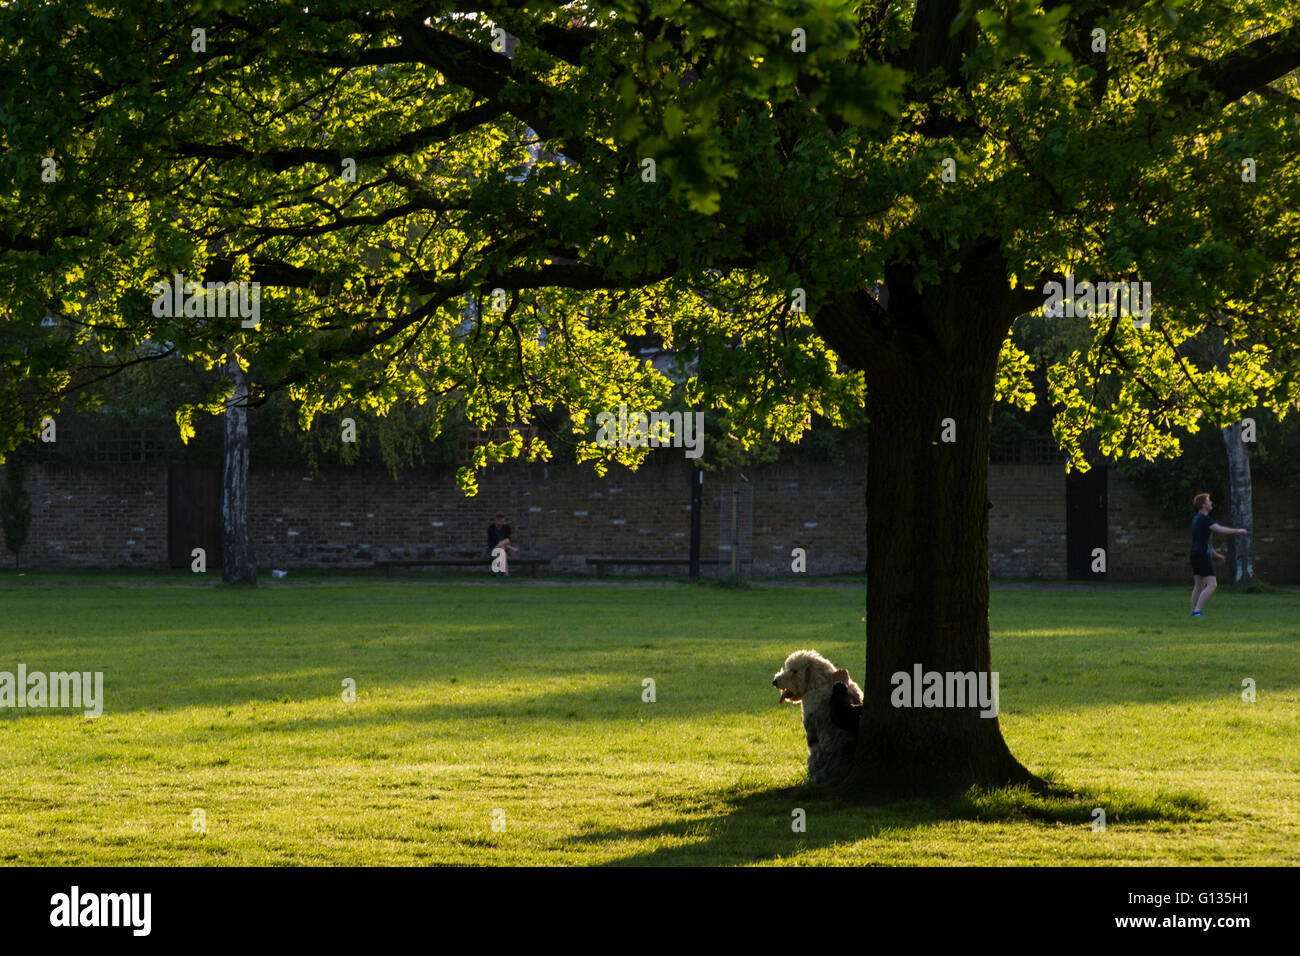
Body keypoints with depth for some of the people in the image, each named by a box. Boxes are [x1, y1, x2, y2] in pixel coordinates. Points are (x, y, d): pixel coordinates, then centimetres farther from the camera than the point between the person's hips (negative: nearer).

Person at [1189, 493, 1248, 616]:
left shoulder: (1196, 519, 17)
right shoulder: (1203, 519, -15)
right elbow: (1220, 529, -25)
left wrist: (1215, 554, 31)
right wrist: (1237, 531, -12)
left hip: (1196, 555, 10)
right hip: (1202, 556, -10)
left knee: (1199, 585, 15)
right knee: (1212, 584, -11)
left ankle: (1194, 611, 15)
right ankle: (1197, 610, -17)